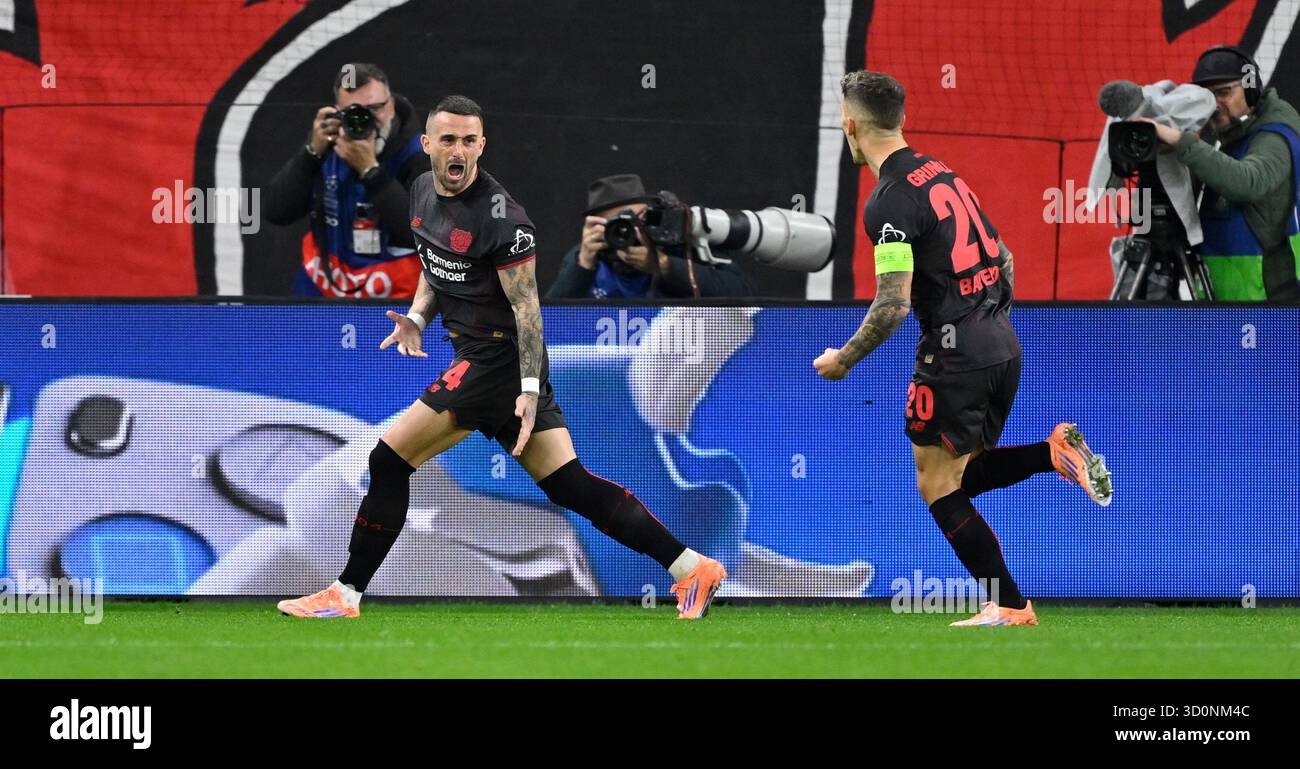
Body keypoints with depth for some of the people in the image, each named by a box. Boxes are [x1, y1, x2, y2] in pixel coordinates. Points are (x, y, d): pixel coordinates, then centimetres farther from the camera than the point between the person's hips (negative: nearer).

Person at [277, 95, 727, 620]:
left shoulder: (500, 214, -16)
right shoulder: (424, 191, 11)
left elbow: (525, 304, -16)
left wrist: (529, 389, -21)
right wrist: (417, 316, 8)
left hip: (496, 356, -9)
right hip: (476, 356, 9)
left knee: (390, 459, -8)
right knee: (572, 485, 5)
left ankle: (345, 594, 0)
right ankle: (691, 567, 6)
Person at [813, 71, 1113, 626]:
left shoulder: (889, 202, -14)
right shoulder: (942, 175, 13)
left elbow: (893, 305, -19)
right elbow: (1004, 259, 19)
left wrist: (842, 360, -6)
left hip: (954, 353, -9)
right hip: (1002, 346, 9)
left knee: (937, 487, 2)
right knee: (960, 476, 18)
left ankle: (1009, 605, -1)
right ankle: (1055, 452, -3)